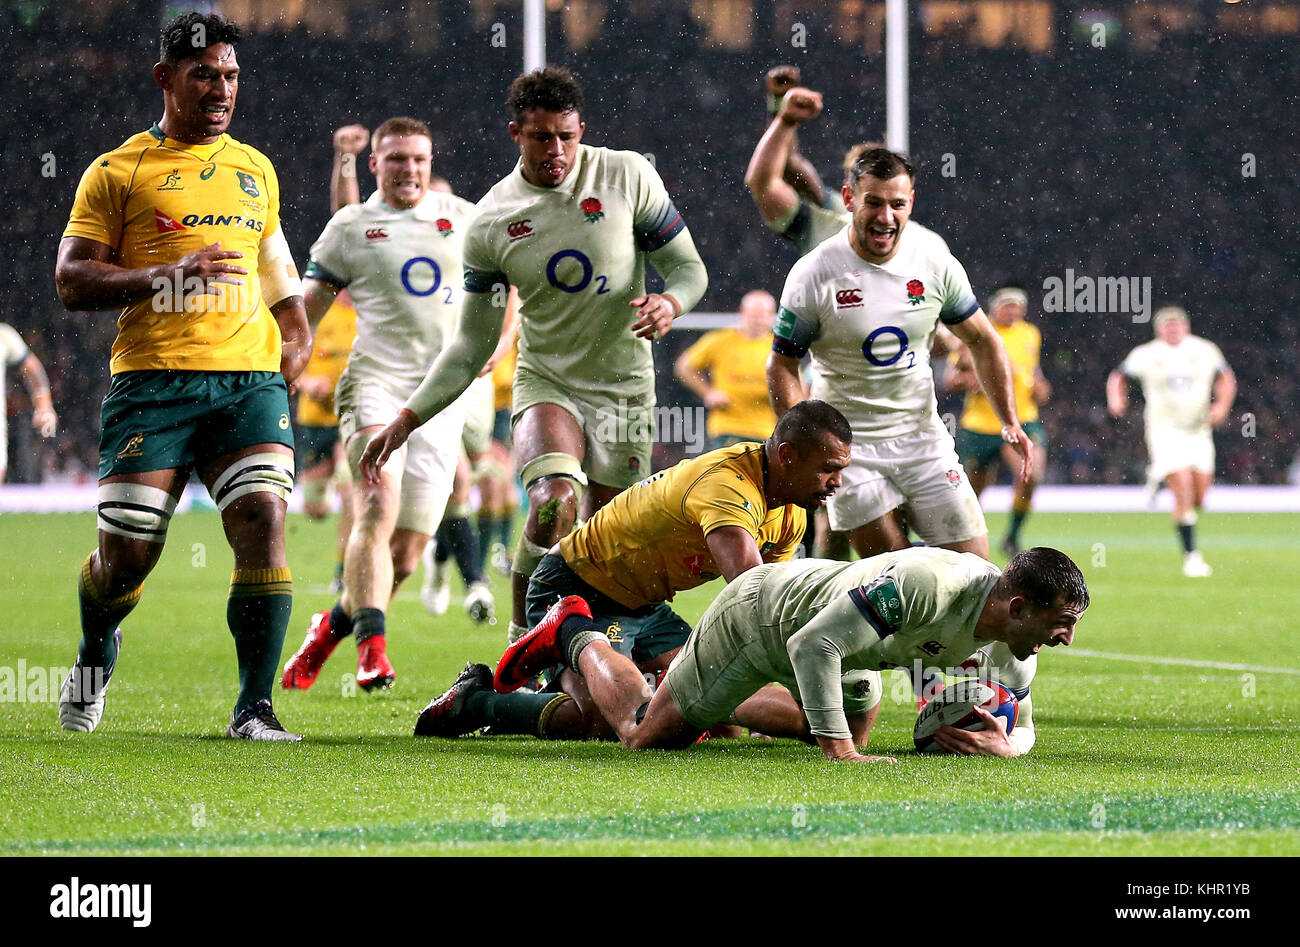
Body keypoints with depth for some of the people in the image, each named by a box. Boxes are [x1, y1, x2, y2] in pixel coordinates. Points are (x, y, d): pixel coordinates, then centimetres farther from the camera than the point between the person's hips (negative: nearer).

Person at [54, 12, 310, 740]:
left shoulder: (255, 170, 20)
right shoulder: (118, 172, 5)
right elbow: (73, 282, -2)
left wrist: (297, 331, 20)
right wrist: (169, 277, -14)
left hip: (250, 379, 3)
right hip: (152, 380, -3)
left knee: (264, 520, -17)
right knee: (127, 553, -4)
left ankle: (255, 705, -13)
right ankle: (97, 655, 31)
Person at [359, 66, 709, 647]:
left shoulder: (627, 176, -5)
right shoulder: (491, 219, -3)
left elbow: (688, 267, 2)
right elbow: (472, 343, 4)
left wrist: (670, 303, -22)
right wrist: (407, 419, -3)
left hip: (624, 389, 1)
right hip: (544, 382, -1)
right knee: (554, 501, -28)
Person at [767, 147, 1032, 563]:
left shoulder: (936, 265, -1)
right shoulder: (813, 275, -10)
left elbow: (983, 342, 12)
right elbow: (782, 365, -4)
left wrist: (1009, 422, 2)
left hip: (923, 438, 3)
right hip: (849, 446, -3)